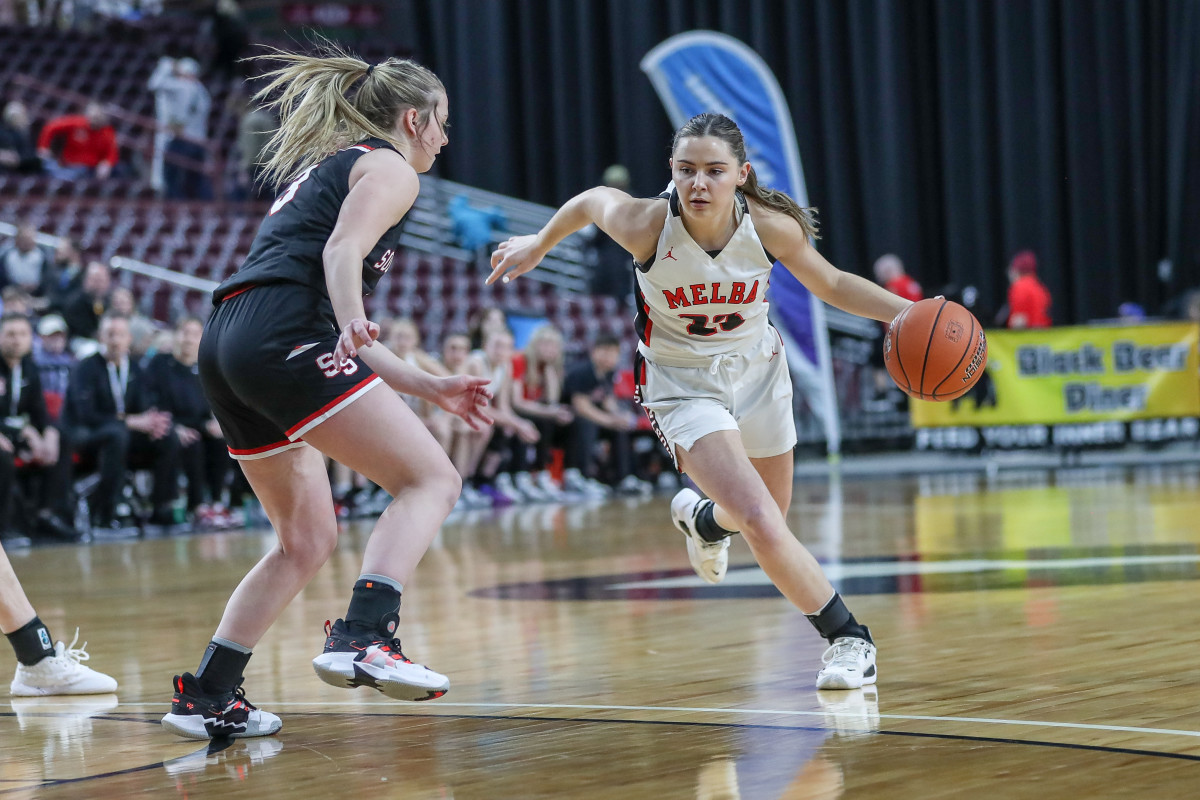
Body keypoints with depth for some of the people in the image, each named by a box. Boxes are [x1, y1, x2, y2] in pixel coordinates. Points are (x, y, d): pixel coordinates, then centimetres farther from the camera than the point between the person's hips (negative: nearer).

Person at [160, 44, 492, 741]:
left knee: (308, 539, 16)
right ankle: (364, 637, -26)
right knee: (432, 479, -7)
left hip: (227, 345, 9)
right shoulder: (389, 167, 8)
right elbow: (341, 252, -14)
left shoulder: (322, 167, 33)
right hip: (284, 335, -9)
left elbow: (345, 339, 33)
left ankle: (207, 697, 13)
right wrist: (351, 323, -30)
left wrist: (430, 387, 33)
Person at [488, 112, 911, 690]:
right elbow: (590, 200, -4)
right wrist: (538, 245, 13)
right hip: (683, 385, -3)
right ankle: (847, 637, -5)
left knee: (769, 519, 21)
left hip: (756, 371, 3)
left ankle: (701, 515, 57)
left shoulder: (770, 226, -22)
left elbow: (832, 285, -5)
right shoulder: (644, 225, -27)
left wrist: (906, 312, -19)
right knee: (760, 524, -22)